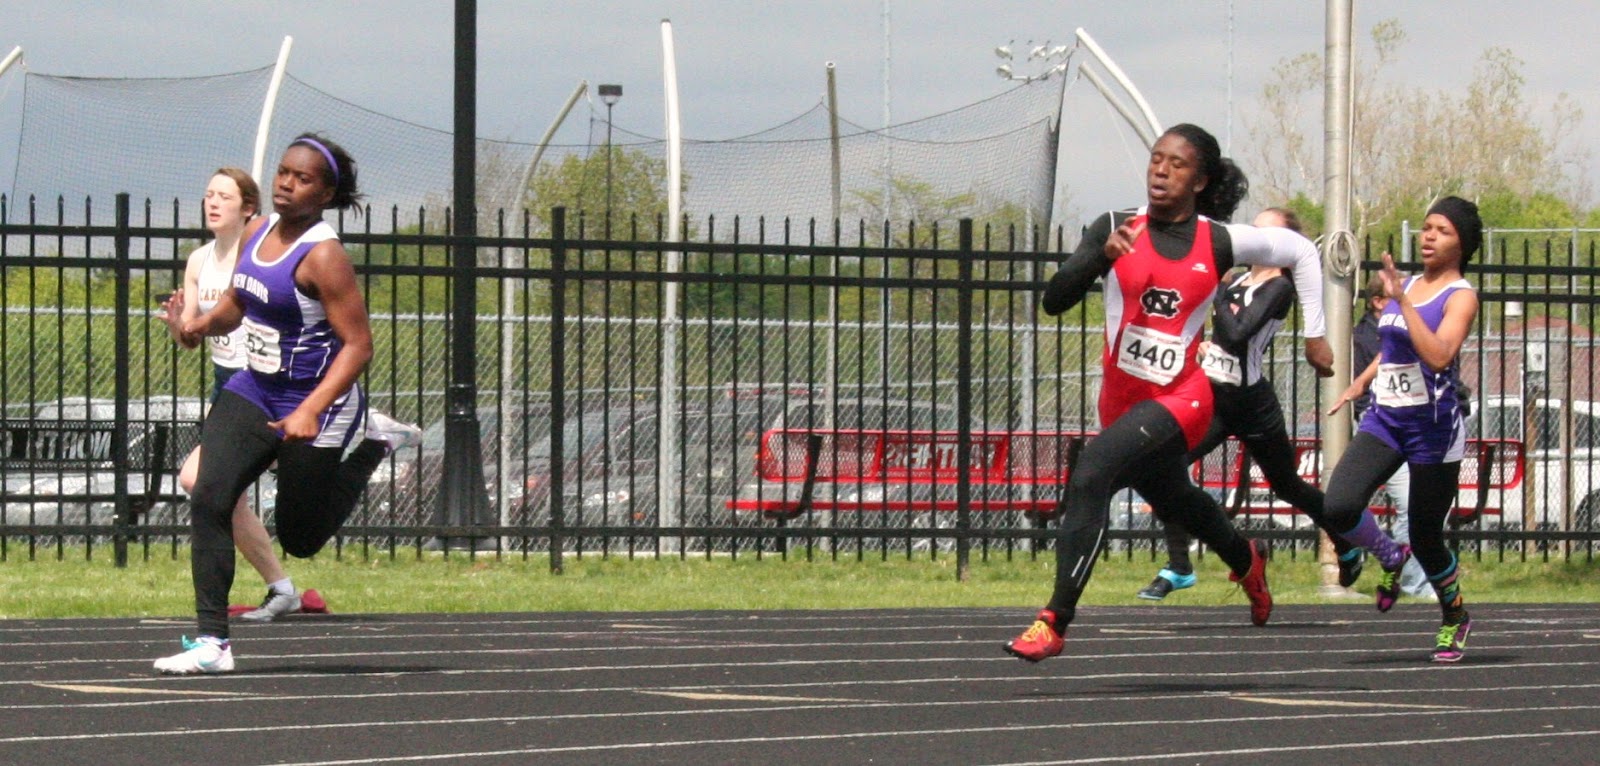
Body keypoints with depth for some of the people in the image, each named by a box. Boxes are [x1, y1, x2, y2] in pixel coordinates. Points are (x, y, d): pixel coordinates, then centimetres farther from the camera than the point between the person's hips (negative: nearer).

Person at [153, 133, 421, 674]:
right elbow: (235, 304, 20)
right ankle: (212, 642, -11)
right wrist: (205, 323, -3)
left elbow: (358, 345, -21)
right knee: (208, 498, -14)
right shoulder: (257, 234, 4)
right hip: (253, 392, 6)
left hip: (316, 408, -6)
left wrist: (312, 411, -31)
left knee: (300, 539, 7)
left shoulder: (323, 256, -19)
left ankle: (372, 443, 28)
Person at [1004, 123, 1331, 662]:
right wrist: (1101, 255, -27)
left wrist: (1314, 334, 12)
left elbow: (1302, 252, 11)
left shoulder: (1219, 243, -6)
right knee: (1174, 501, 29)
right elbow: (1054, 300, -11)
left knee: (1092, 471, -29)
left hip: (1180, 400, -5)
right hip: (1121, 398, 5)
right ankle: (1247, 561, 63)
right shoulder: (1117, 229, -2)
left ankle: (1055, 621, -28)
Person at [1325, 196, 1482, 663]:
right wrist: (1361, 382, 24)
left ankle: (1455, 617, 30)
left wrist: (1402, 299, -27)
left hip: (1434, 427, -5)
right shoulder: (1406, 284, 11)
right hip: (1384, 419, 5)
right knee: (1339, 506, -17)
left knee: (1425, 538, 2)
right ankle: (1389, 559, 14)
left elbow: (1439, 355, -26)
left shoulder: (1460, 297, -8)